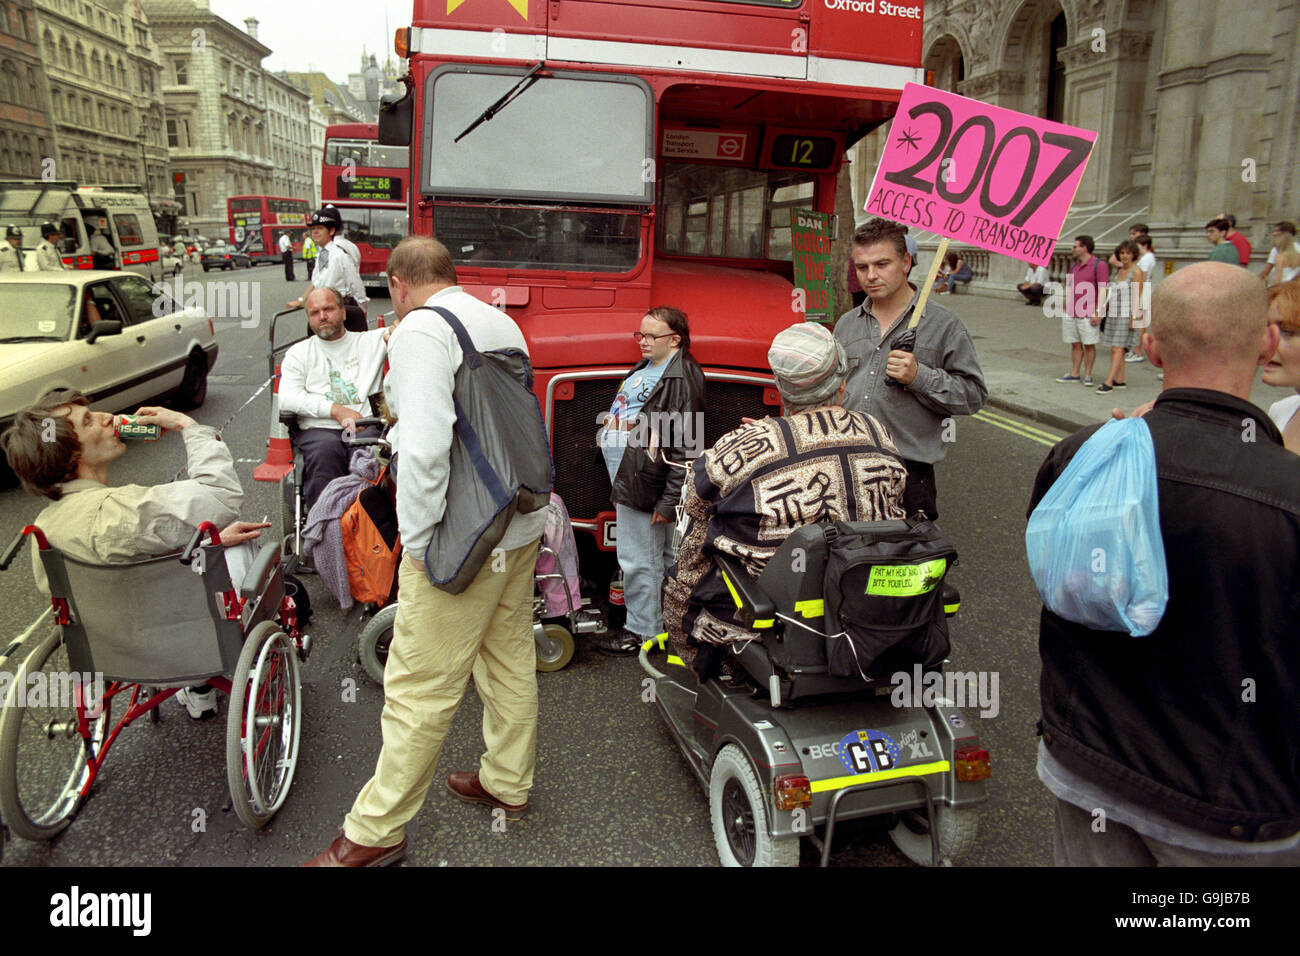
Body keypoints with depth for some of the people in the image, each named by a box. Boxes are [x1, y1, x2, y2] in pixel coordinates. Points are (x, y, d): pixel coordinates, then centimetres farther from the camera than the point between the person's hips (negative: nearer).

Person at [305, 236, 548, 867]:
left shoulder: (420, 330, -13)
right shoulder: (503, 324, 12)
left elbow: (425, 442, -24)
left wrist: (419, 540, -16)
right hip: (523, 524, 9)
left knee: (421, 688, 1)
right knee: (510, 660, 20)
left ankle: (376, 830, 15)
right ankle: (508, 782, 37)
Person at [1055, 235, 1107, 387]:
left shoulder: (1099, 265, -6)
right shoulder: (1074, 266, 16)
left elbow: (1102, 290, -11)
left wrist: (1098, 313, -16)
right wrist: (1066, 309, 17)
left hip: (1088, 315, -6)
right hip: (1070, 314, 6)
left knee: (1089, 345, 1)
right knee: (1075, 344, 9)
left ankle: (1088, 376, 7)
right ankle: (1074, 374, 15)